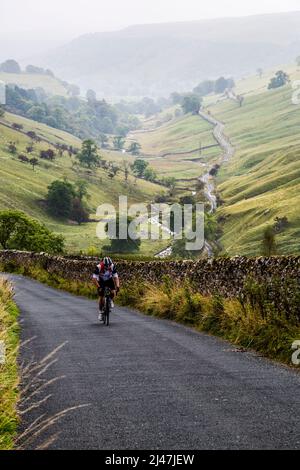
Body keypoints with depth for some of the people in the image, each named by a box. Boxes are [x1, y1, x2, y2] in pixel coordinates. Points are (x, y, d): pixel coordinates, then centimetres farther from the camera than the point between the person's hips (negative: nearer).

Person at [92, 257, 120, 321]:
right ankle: (100, 312, 7)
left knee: (113, 292, -23)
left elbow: (116, 277, -23)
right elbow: (94, 278, -31)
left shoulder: (113, 266, -27)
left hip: (109, 280, 1)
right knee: (101, 297, -9)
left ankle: (111, 301, 9)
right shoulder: (98, 267, -33)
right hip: (101, 281, -1)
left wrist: (117, 286, -37)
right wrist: (98, 287, -41)